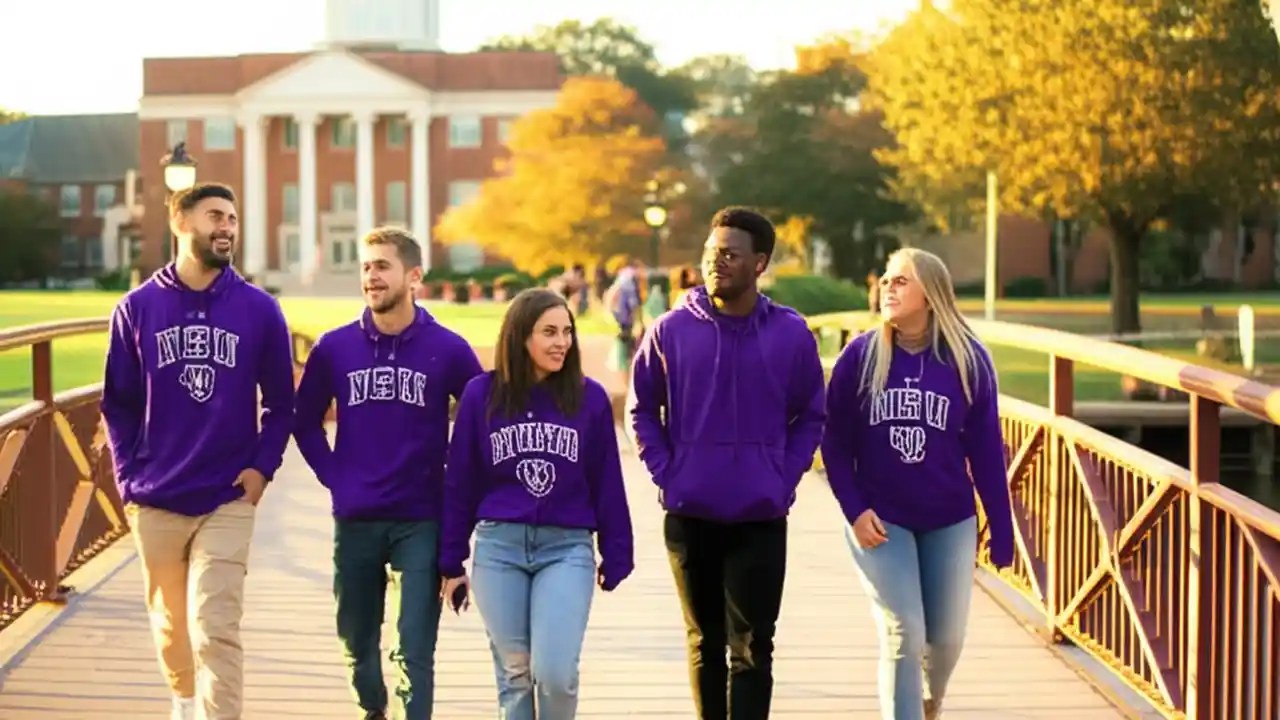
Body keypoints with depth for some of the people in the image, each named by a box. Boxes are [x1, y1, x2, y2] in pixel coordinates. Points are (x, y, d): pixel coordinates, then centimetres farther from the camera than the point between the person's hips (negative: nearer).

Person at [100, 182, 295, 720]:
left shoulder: (259, 310, 0)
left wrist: (263, 466, -5)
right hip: (155, 499, 2)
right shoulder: (138, 307, 1)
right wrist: (129, 476, -1)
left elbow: (281, 402, 6)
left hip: (228, 499, -2)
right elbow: (118, 403, 6)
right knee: (169, 619, 16)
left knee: (215, 627, -11)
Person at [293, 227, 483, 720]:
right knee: (358, 641, 16)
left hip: (422, 522, -2)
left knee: (414, 651, -6)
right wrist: (334, 477, 2)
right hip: (354, 521, 2)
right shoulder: (334, 347, 0)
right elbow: (305, 420, 12)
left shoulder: (447, 349, -4)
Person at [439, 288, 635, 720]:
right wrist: (451, 561, 7)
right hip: (498, 547, 1)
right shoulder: (481, 395, 1)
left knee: (555, 672, -11)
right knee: (514, 673, 6)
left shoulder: (589, 397, 1)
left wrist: (615, 558, 6)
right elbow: (460, 482, 6)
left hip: (568, 548, -1)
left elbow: (607, 483, 5)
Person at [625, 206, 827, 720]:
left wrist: (785, 479, -4)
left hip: (761, 518, -1)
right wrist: (666, 474, -2)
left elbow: (811, 417, 6)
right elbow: (642, 408, 7)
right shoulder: (672, 330, -3)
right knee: (705, 644, 13)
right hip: (690, 516, 1)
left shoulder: (792, 334, -3)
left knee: (751, 649, 0)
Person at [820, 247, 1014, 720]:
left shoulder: (968, 360, -6)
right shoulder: (860, 356, -7)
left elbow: (986, 450, -2)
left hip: (950, 522, 1)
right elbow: (836, 442, -1)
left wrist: (1002, 532, -1)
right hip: (880, 521, -1)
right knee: (902, 637, -8)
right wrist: (854, 511, -11)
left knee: (946, 638, 11)